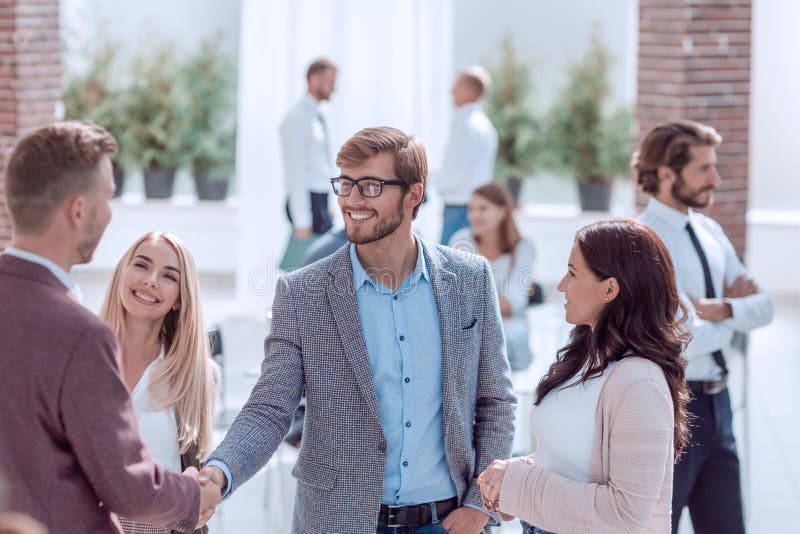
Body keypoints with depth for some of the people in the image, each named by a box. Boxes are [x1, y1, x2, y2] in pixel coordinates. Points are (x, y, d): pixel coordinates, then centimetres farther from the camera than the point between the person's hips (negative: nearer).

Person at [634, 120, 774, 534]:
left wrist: (725, 309, -15)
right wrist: (735, 310, -7)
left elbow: (763, 309, 6)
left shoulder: (709, 232, 8)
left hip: (716, 404, 8)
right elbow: (685, 340, -25)